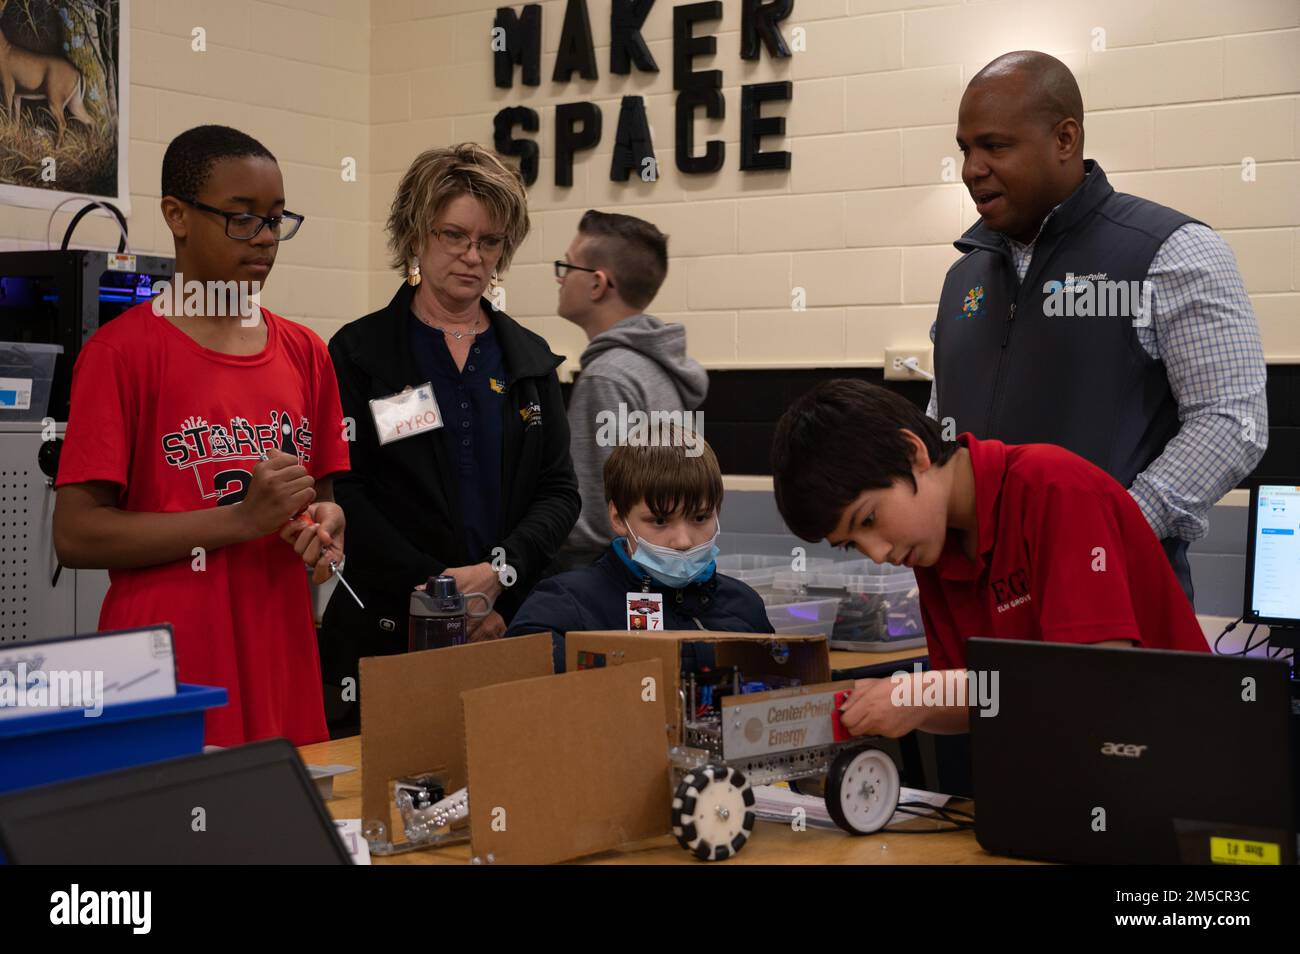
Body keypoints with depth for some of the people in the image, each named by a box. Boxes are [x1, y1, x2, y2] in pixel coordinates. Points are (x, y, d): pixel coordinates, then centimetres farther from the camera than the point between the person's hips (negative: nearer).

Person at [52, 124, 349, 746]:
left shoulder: (305, 354, 10)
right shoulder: (121, 351, -6)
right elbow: (75, 534, -10)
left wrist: (326, 519, -4)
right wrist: (240, 519, -17)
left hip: (282, 667, 5)